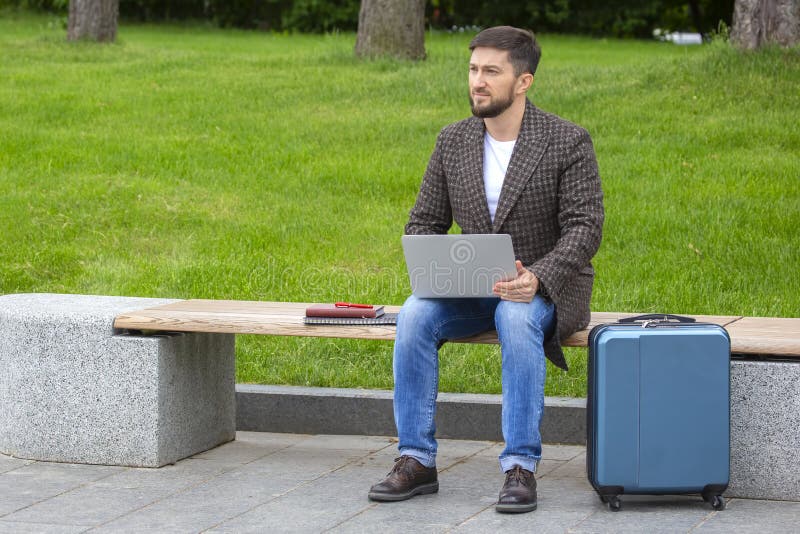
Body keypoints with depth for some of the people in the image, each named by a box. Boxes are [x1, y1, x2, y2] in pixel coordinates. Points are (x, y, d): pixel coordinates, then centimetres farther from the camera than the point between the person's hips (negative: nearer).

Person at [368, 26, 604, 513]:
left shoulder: (568, 142, -8)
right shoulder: (453, 141, 6)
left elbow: (585, 227, -14)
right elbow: (424, 221, 10)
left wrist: (537, 278, -30)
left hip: (546, 287, -4)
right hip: (471, 289, 4)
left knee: (517, 319, -39)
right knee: (415, 316, -26)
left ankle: (521, 467, -34)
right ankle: (417, 460, -20)